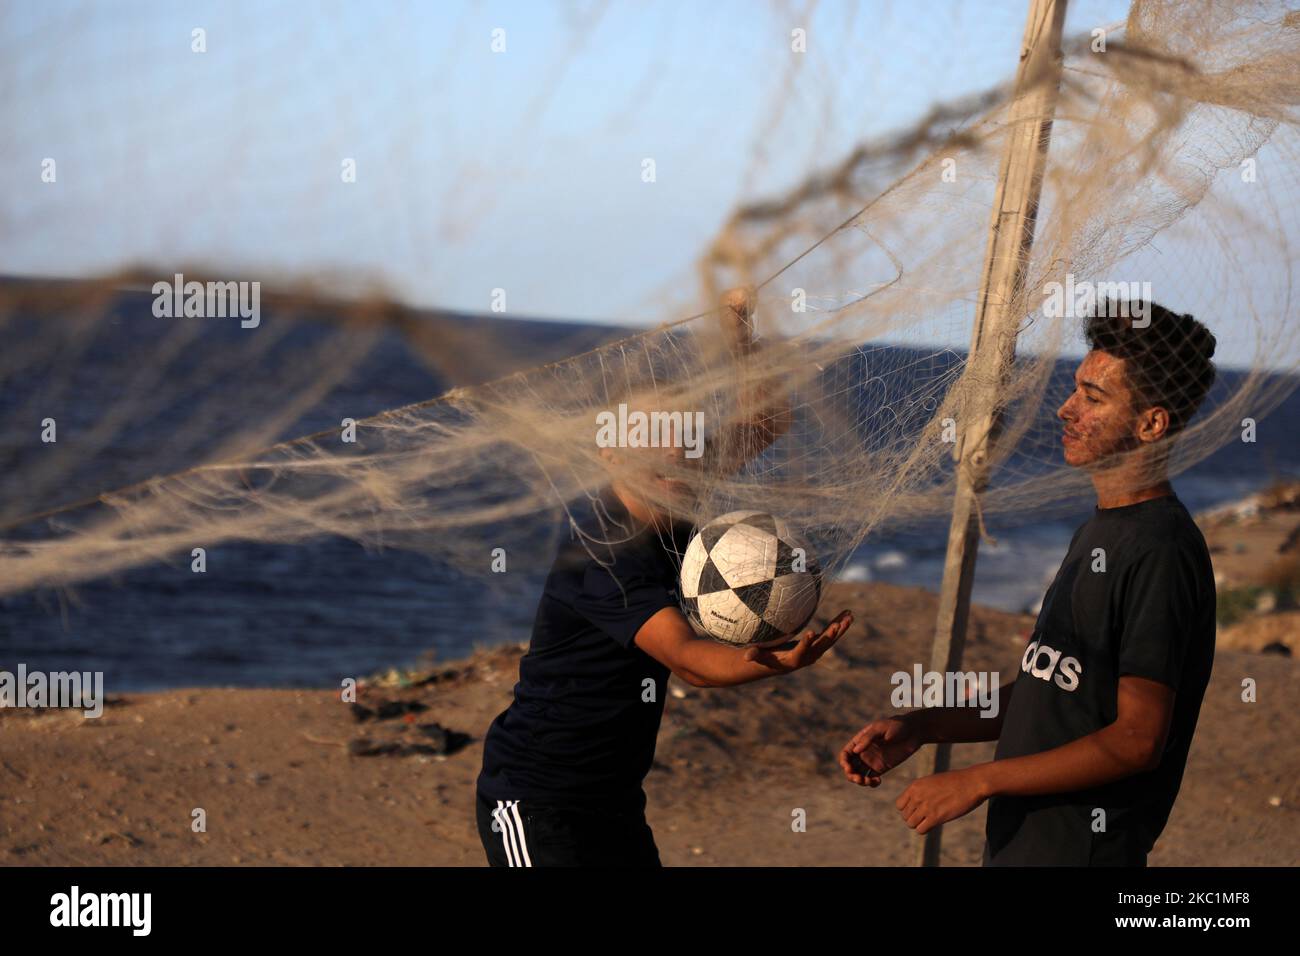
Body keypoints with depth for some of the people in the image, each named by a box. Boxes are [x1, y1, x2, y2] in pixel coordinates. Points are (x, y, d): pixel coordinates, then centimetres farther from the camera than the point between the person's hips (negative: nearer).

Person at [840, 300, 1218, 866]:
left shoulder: (1161, 551, -18)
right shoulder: (1101, 531, 13)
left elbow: (1138, 739, -21)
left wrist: (978, 782, -18)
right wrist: (917, 728, 6)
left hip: (1082, 851, -9)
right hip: (1020, 841, 9)